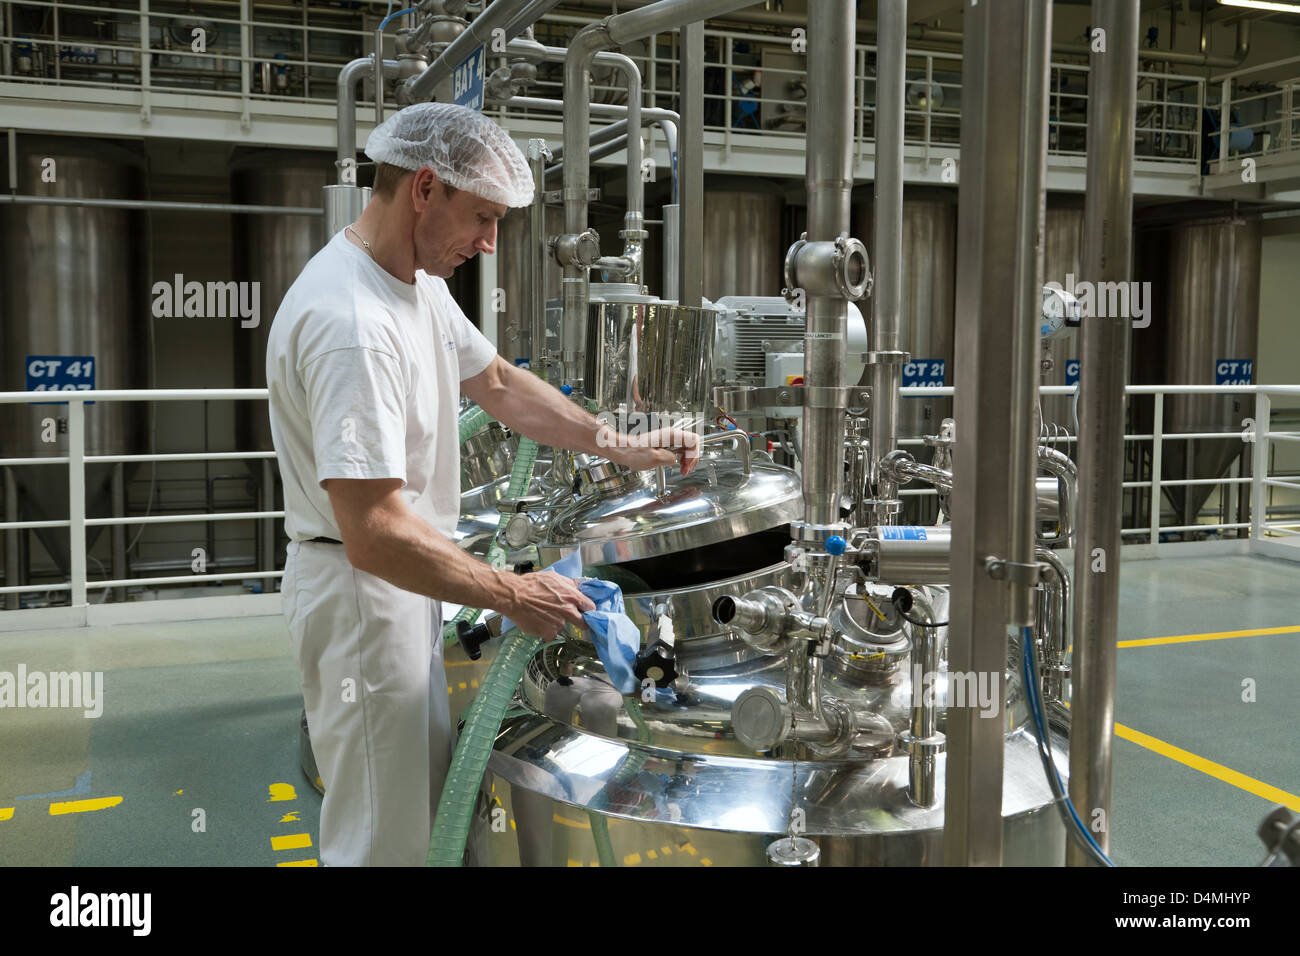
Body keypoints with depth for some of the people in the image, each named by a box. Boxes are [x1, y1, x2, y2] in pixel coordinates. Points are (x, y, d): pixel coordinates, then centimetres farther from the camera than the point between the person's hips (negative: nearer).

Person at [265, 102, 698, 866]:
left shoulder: (419, 279, 5)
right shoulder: (352, 324, -29)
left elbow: (496, 381, 17)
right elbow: (374, 536, -32)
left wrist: (620, 446, 7)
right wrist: (513, 594, -25)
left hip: (405, 582, 10)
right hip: (363, 594, -10)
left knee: (429, 807, 24)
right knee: (383, 839, 5)